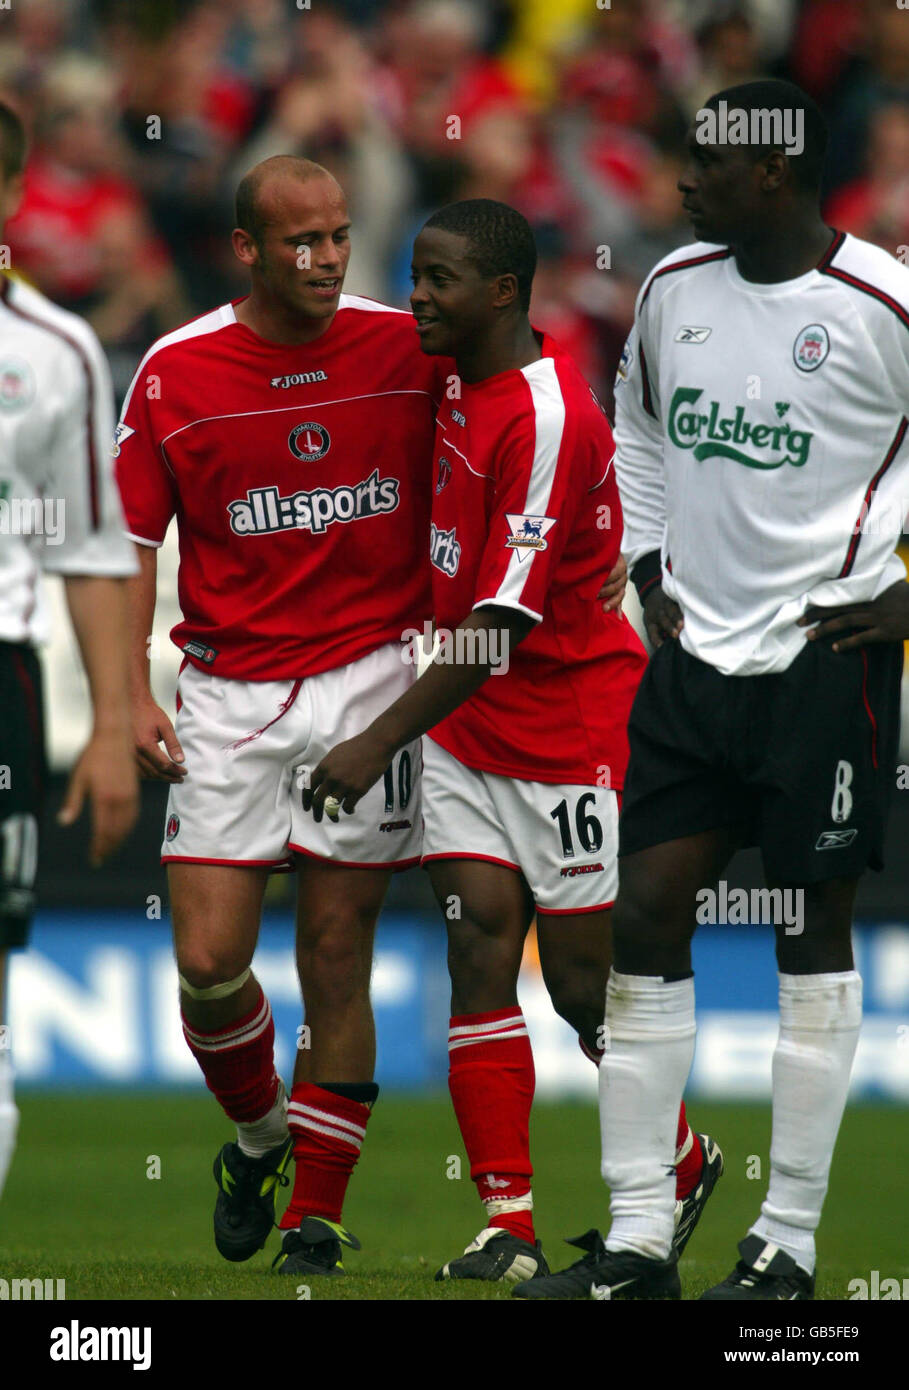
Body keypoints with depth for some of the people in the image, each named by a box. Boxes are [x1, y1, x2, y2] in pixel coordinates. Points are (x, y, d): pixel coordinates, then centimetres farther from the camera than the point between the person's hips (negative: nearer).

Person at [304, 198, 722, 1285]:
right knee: (479, 953, -4)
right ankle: (508, 1227, -6)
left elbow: (505, 622, -25)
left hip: (570, 730, -7)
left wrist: (383, 739, -27)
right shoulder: (461, 386, 6)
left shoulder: (547, 419, -22)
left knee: (584, 980, 1)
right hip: (465, 729, 7)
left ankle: (683, 1162, 26)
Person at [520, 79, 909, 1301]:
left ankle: (789, 1244, 7)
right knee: (644, 920, 1)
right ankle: (638, 1238, 5)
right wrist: (649, 563, 15)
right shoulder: (674, 288, 6)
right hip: (696, 649, 6)